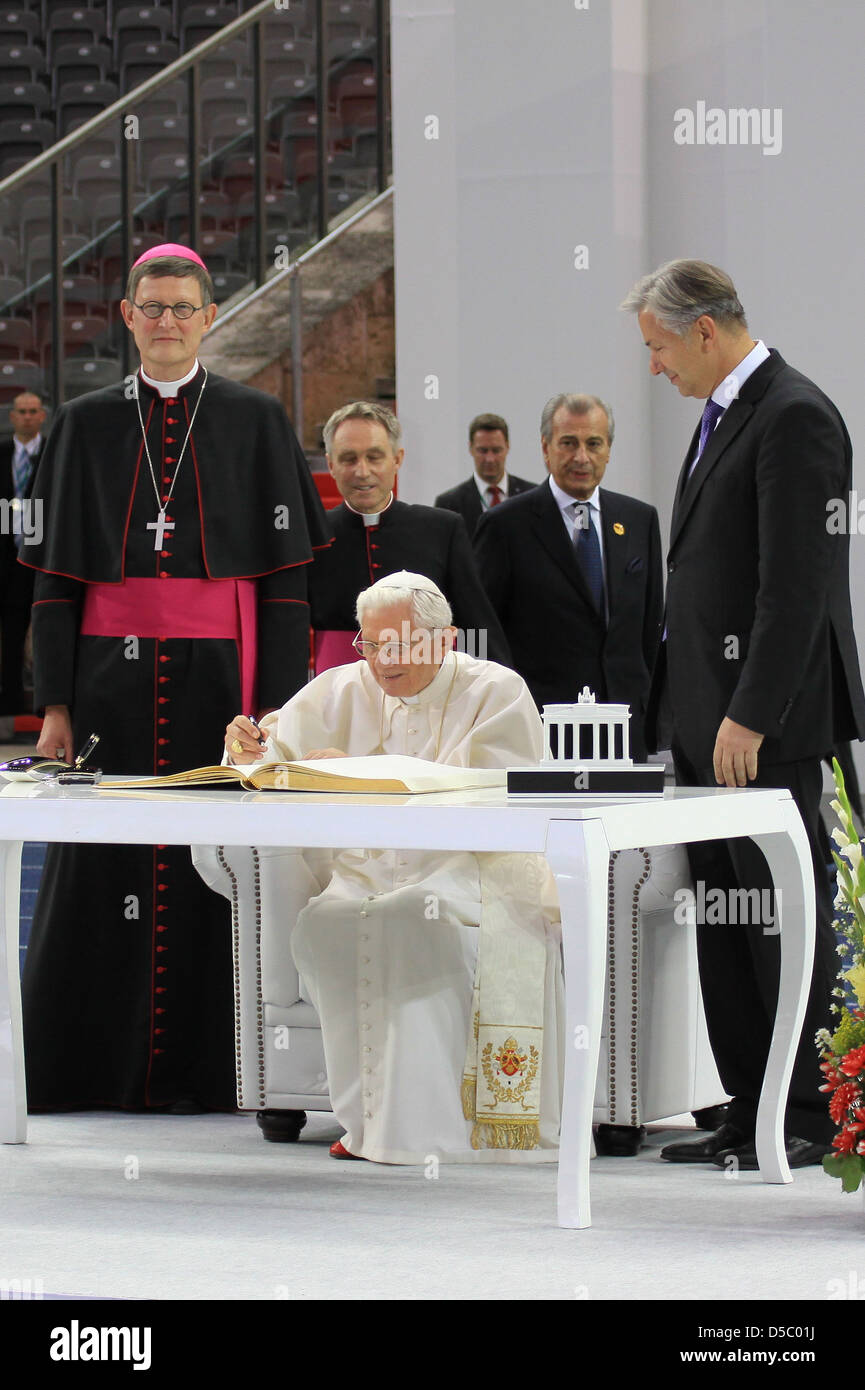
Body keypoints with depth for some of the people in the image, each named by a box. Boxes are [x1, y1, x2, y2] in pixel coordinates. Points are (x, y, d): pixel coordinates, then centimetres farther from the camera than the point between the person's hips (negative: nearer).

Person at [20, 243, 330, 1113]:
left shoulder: (255, 422, 5)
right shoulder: (87, 424, 9)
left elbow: (285, 577, 2)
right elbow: (57, 576, 7)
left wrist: (277, 707, -7)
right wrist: (56, 705, -1)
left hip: (217, 679, -1)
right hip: (113, 677, 1)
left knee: (214, 872, -2)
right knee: (100, 875, 0)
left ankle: (204, 1069, 5)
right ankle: (86, 1068, 6)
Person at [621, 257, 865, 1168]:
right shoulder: (722, 418, 17)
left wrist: (750, 717, -21)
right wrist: (687, 710, 15)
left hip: (766, 724, -10)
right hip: (707, 719, 10)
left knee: (784, 918, -5)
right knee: (723, 921, 10)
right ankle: (749, 1113, 15)